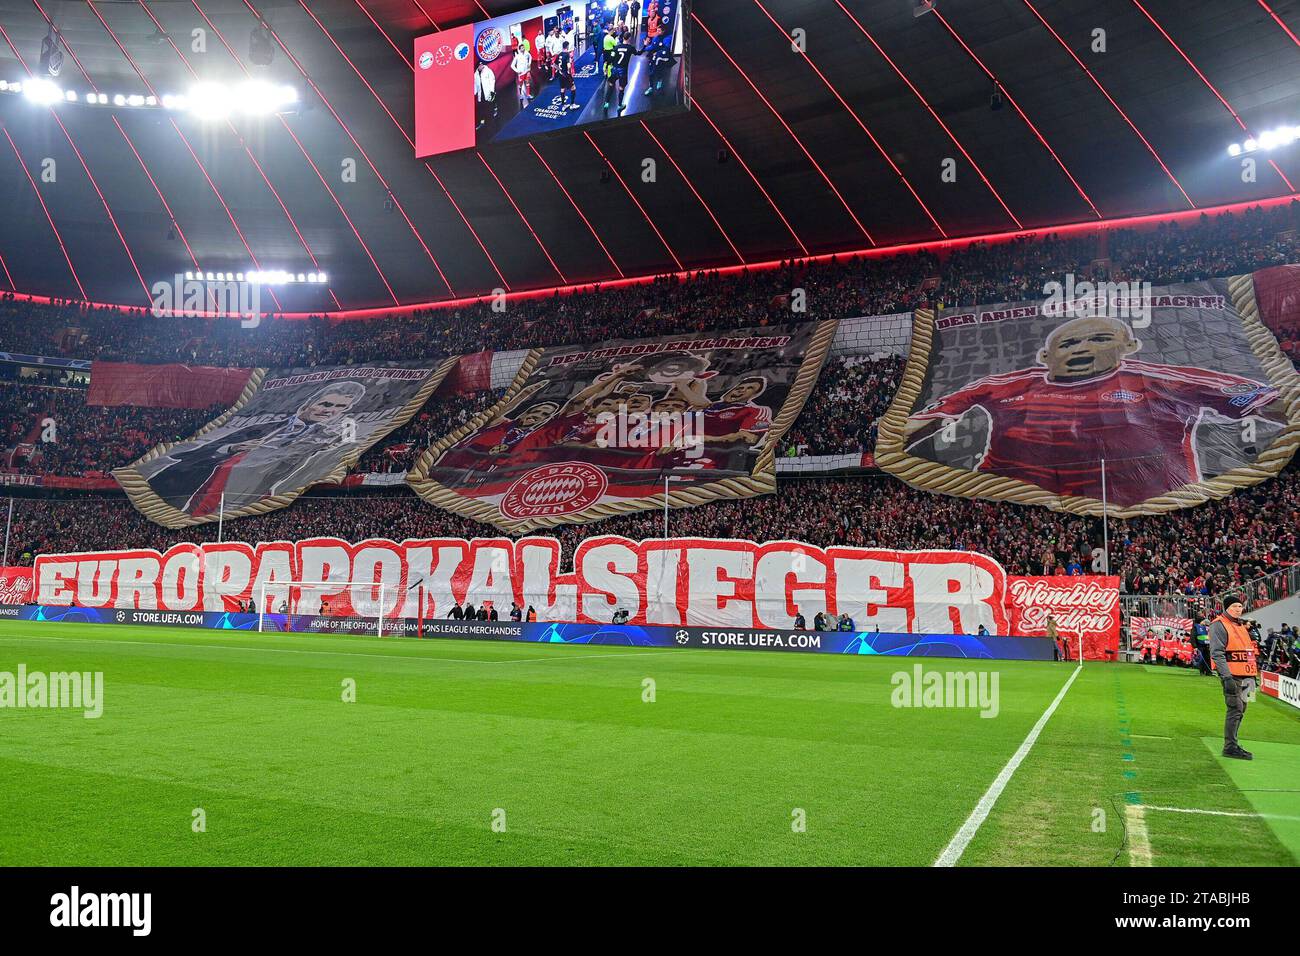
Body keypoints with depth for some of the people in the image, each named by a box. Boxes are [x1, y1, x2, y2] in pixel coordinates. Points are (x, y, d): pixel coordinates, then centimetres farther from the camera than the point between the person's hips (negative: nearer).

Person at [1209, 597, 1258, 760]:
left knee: (1240, 709, 12)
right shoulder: (1219, 625, -9)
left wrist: (1254, 674, 21)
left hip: (1245, 676, 9)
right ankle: (1230, 747, -5)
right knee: (1235, 709, -10)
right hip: (1232, 676, -9)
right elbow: (1217, 653, -17)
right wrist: (1227, 677, -24)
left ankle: (1232, 744, 21)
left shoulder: (1241, 626, 20)